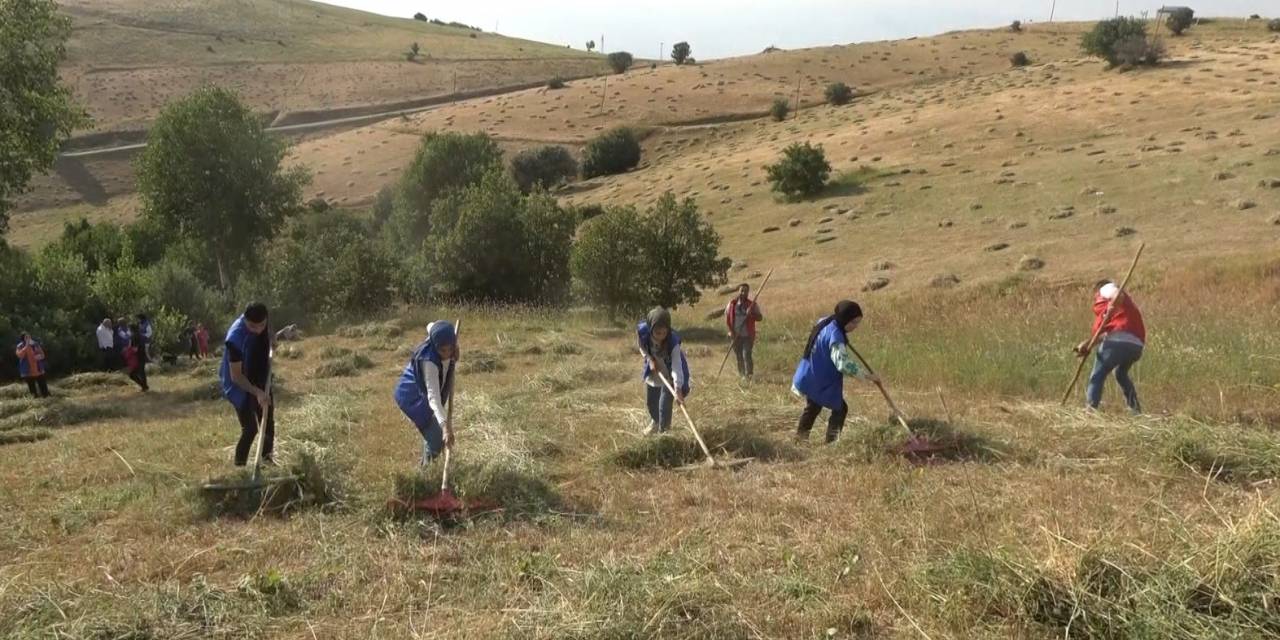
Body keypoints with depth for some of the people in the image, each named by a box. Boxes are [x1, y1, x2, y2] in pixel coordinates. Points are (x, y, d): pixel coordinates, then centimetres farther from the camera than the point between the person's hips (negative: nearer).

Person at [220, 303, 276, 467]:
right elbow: (236, 376, -28)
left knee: (269, 423, 15)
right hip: (241, 387, -7)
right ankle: (239, 465, 7)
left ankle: (266, 456, 35)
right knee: (250, 429, -7)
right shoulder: (235, 338, -33)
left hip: (261, 382, 7)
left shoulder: (264, 326, -13)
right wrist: (257, 393, -34)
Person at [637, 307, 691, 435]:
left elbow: (677, 366, -46)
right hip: (652, 371, 4)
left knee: (665, 405, -7)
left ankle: (663, 430, 19)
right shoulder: (642, 332, -29)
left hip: (669, 374, -4)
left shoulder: (673, 341, -38)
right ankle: (654, 422, 51)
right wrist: (650, 359, -21)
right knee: (650, 401, 20)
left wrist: (678, 389, -56)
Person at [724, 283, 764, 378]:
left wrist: (751, 314, -25)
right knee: (739, 356, 10)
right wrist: (731, 330, 0)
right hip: (736, 335, 3)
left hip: (748, 335, -3)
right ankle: (741, 374, 22)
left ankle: (749, 374, -12)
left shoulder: (752, 304, -1)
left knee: (746, 354, -15)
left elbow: (760, 317, -6)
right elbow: (727, 317, 9)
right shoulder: (732, 304, 4)